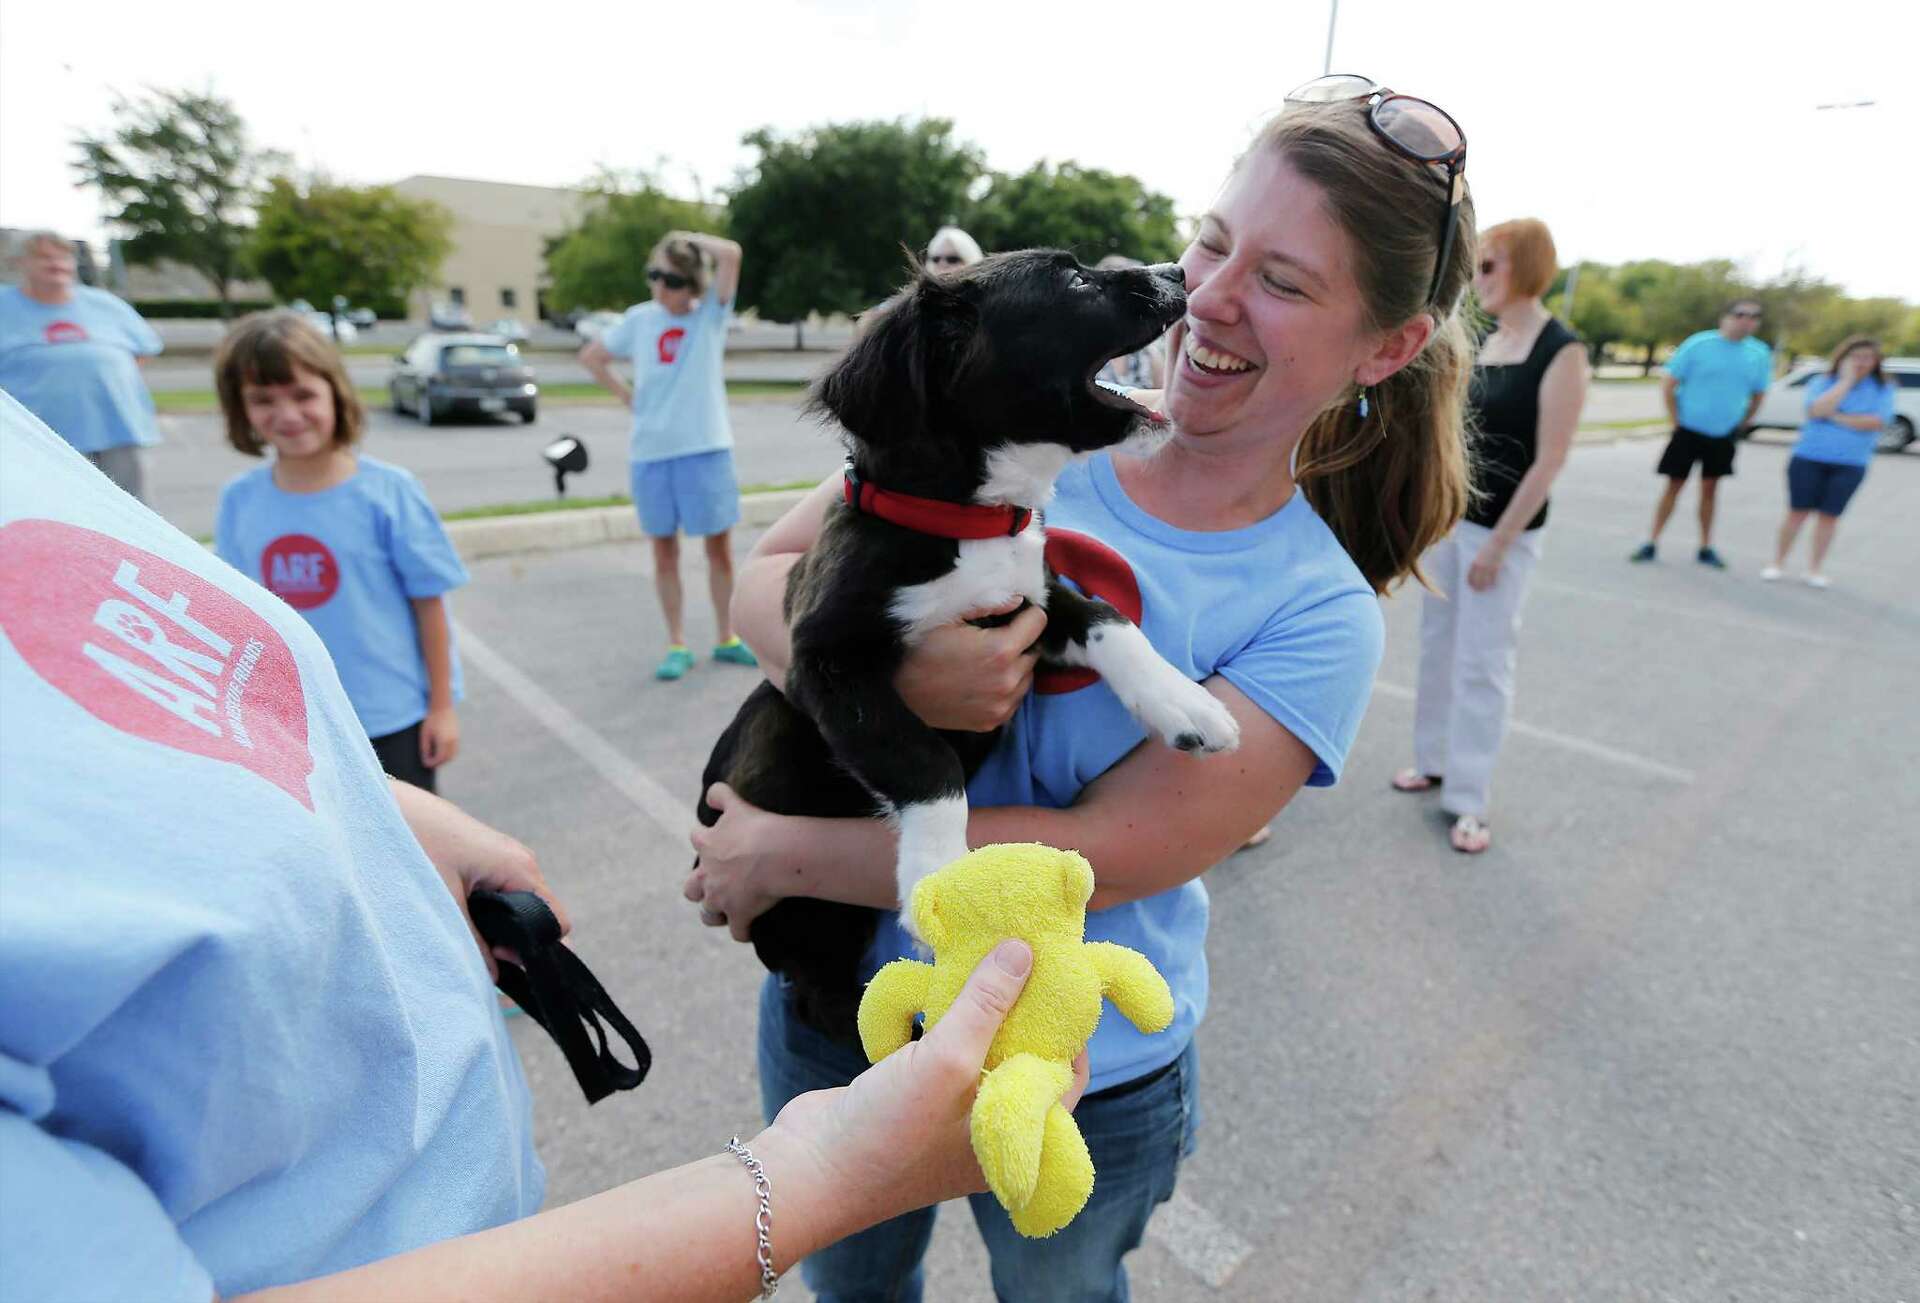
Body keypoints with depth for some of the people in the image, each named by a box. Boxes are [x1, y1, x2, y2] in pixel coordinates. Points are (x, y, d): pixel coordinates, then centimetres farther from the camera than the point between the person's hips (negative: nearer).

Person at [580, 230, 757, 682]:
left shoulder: (711, 313, 0)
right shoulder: (639, 318, 7)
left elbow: (731, 253, -16)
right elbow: (590, 356, 20)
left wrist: (685, 238, -1)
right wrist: (627, 396, 8)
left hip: (706, 447, -2)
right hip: (651, 451, 2)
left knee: (720, 546, 5)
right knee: (664, 550, 6)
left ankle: (725, 639, 20)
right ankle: (677, 646, 16)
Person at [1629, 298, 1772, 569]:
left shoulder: (1760, 354, -1)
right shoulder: (1698, 344, -12)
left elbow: (1758, 395, 12)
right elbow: (1668, 385, -9)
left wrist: (1740, 424, 8)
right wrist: (1676, 421, -8)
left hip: (1723, 435, 3)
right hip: (1689, 431, -3)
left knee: (1710, 489, 9)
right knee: (1674, 486, 0)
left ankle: (1706, 547, 17)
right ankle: (1652, 543, 6)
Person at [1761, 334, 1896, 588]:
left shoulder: (1883, 389, 2)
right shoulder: (1822, 382, 0)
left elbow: (1877, 422, -11)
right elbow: (1817, 410, -19)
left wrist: (1837, 417, -11)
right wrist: (1846, 380, -14)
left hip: (1850, 465, 1)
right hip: (1809, 458, -1)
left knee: (1829, 516, 3)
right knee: (1798, 512, 3)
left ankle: (1816, 568, 12)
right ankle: (1778, 562, 13)